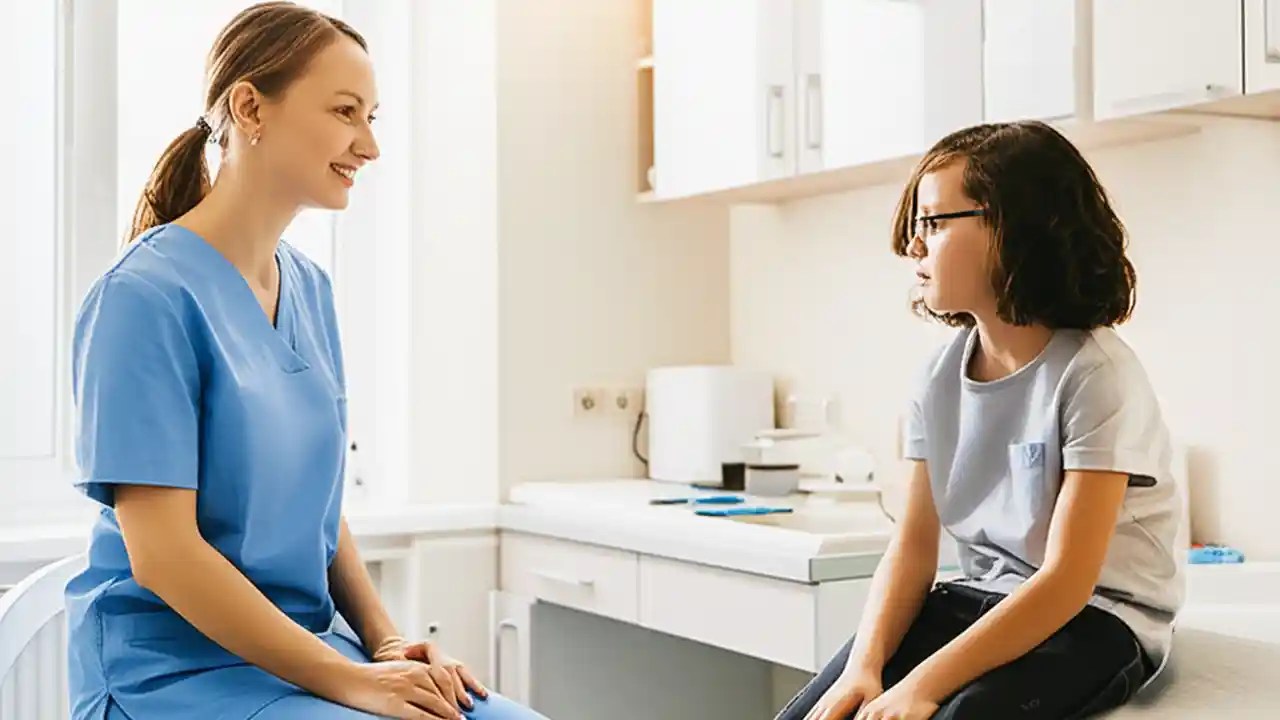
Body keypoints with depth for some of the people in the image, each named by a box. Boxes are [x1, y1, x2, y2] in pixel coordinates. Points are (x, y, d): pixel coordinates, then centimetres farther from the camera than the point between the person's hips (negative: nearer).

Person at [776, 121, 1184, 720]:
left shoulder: (1095, 374, -16)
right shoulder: (941, 376, 4)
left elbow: (1066, 582, -20)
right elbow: (913, 547, 1)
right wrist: (863, 667, -15)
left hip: (1096, 620, -5)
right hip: (977, 602, 6)